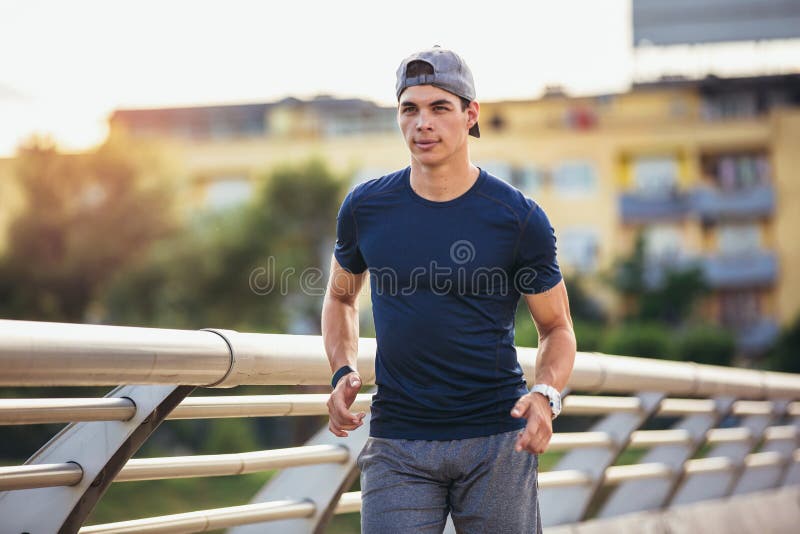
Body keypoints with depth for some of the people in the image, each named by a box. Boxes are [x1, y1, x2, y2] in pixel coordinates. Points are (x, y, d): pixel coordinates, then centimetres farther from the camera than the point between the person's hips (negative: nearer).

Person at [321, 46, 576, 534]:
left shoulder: (519, 219, -4)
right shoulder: (366, 208, 2)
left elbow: (557, 329, 4)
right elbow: (341, 296, 19)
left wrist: (547, 394, -16)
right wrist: (343, 374, 1)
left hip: (496, 442, -1)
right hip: (396, 445, 1)